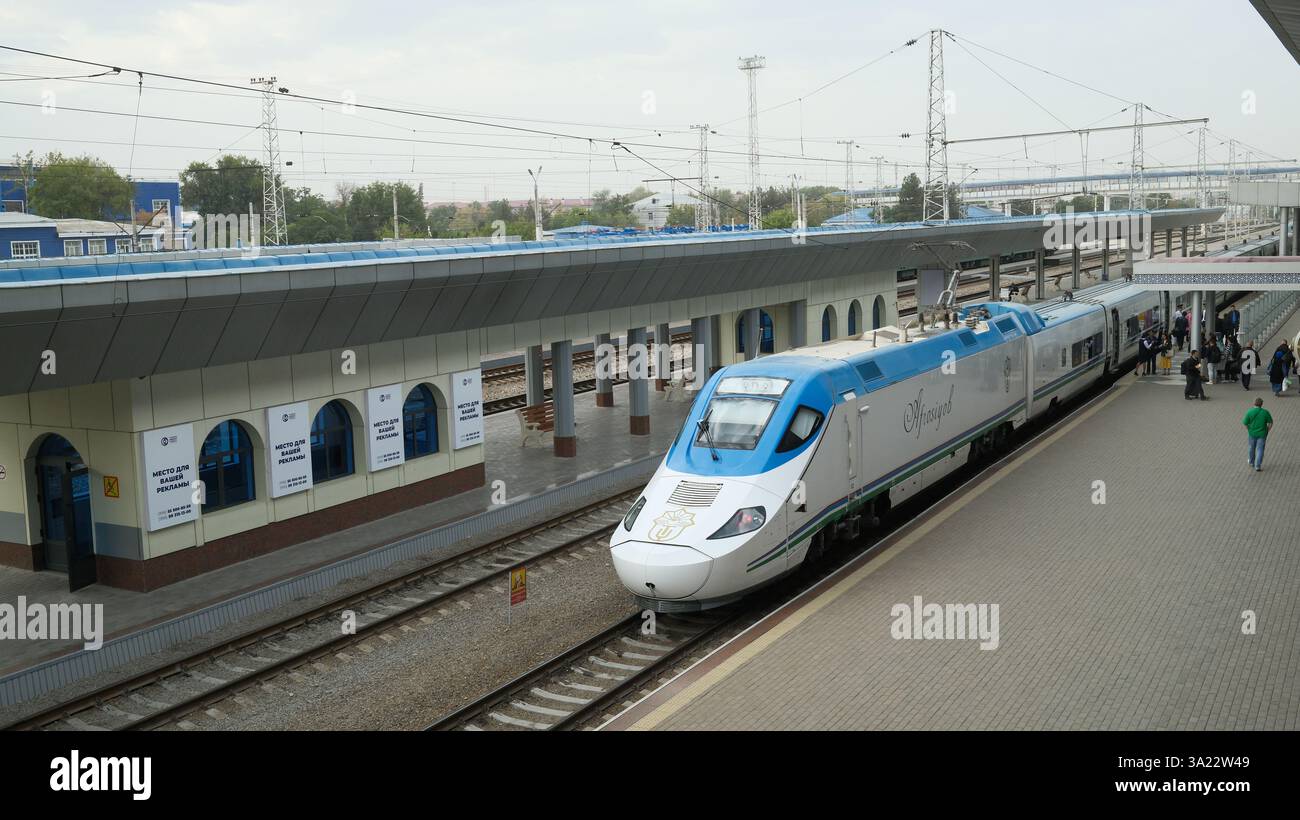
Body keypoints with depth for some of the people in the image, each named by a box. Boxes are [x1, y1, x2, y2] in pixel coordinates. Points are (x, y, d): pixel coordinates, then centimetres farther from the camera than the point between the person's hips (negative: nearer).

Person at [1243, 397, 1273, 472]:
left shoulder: (1249, 412, -16)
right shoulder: (1265, 412, -12)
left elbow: (1245, 424, -12)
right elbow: (1270, 423, -5)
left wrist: (1249, 430, 6)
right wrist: (1267, 431, 8)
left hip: (1252, 433, 0)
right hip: (1262, 434, 0)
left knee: (1251, 447, 22)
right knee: (1260, 449, 9)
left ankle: (1251, 462, 40)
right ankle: (1258, 466, 7)